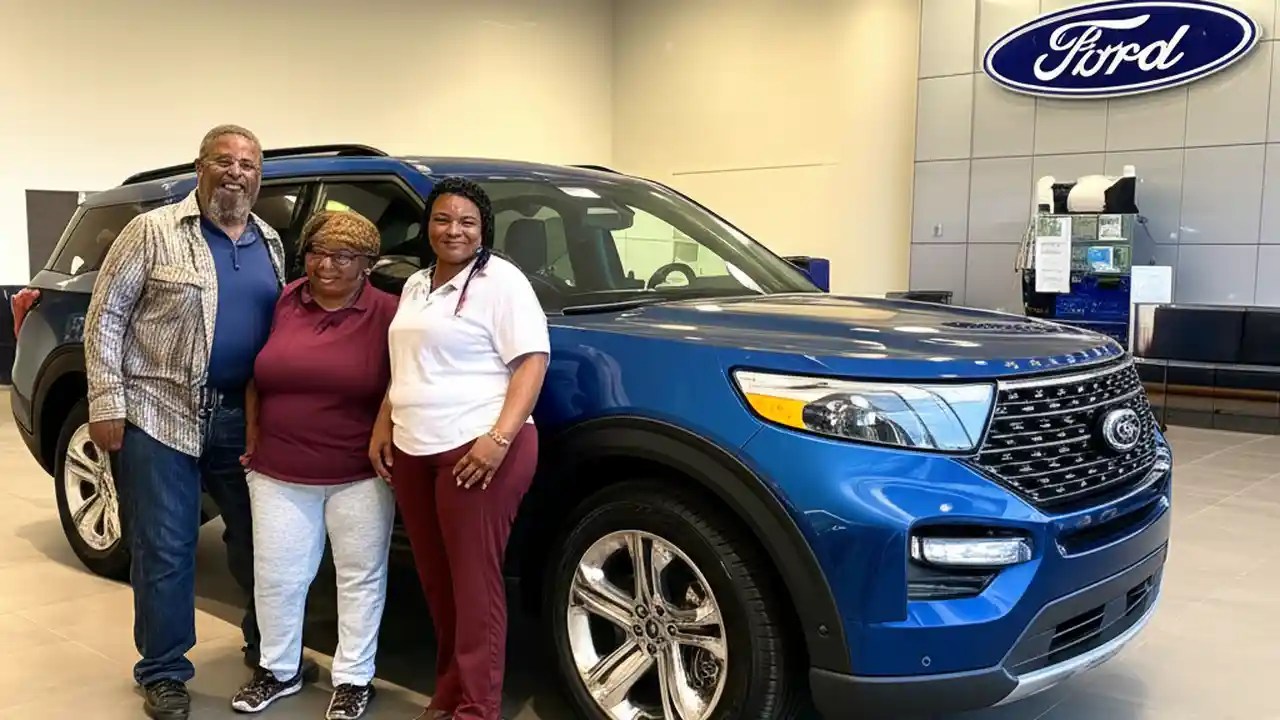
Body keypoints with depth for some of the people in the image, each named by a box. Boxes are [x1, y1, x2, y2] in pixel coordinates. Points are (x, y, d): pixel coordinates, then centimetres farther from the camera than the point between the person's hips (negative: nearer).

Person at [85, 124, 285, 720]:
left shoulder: (269, 243, 11)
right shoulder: (153, 231, -4)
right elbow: (105, 317, -5)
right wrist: (106, 402, -11)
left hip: (243, 418, 5)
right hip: (160, 415, -4)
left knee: (256, 539, 13)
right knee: (164, 551, 3)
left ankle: (266, 648, 32)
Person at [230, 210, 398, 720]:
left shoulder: (386, 313, -8)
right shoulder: (282, 303, 2)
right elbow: (255, 377, 10)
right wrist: (253, 440, 8)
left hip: (360, 474, -2)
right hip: (279, 473, 3)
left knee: (360, 577, 8)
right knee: (276, 576, 11)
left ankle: (353, 678, 23)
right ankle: (279, 670, 31)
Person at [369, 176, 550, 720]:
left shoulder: (502, 281, -5)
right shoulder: (416, 285, 19)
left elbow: (532, 361, -13)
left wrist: (499, 437, -22)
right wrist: (383, 427, 15)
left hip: (476, 449, -7)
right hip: (412, 450, 8)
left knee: (474, 581, -3)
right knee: (437, 579, 12)